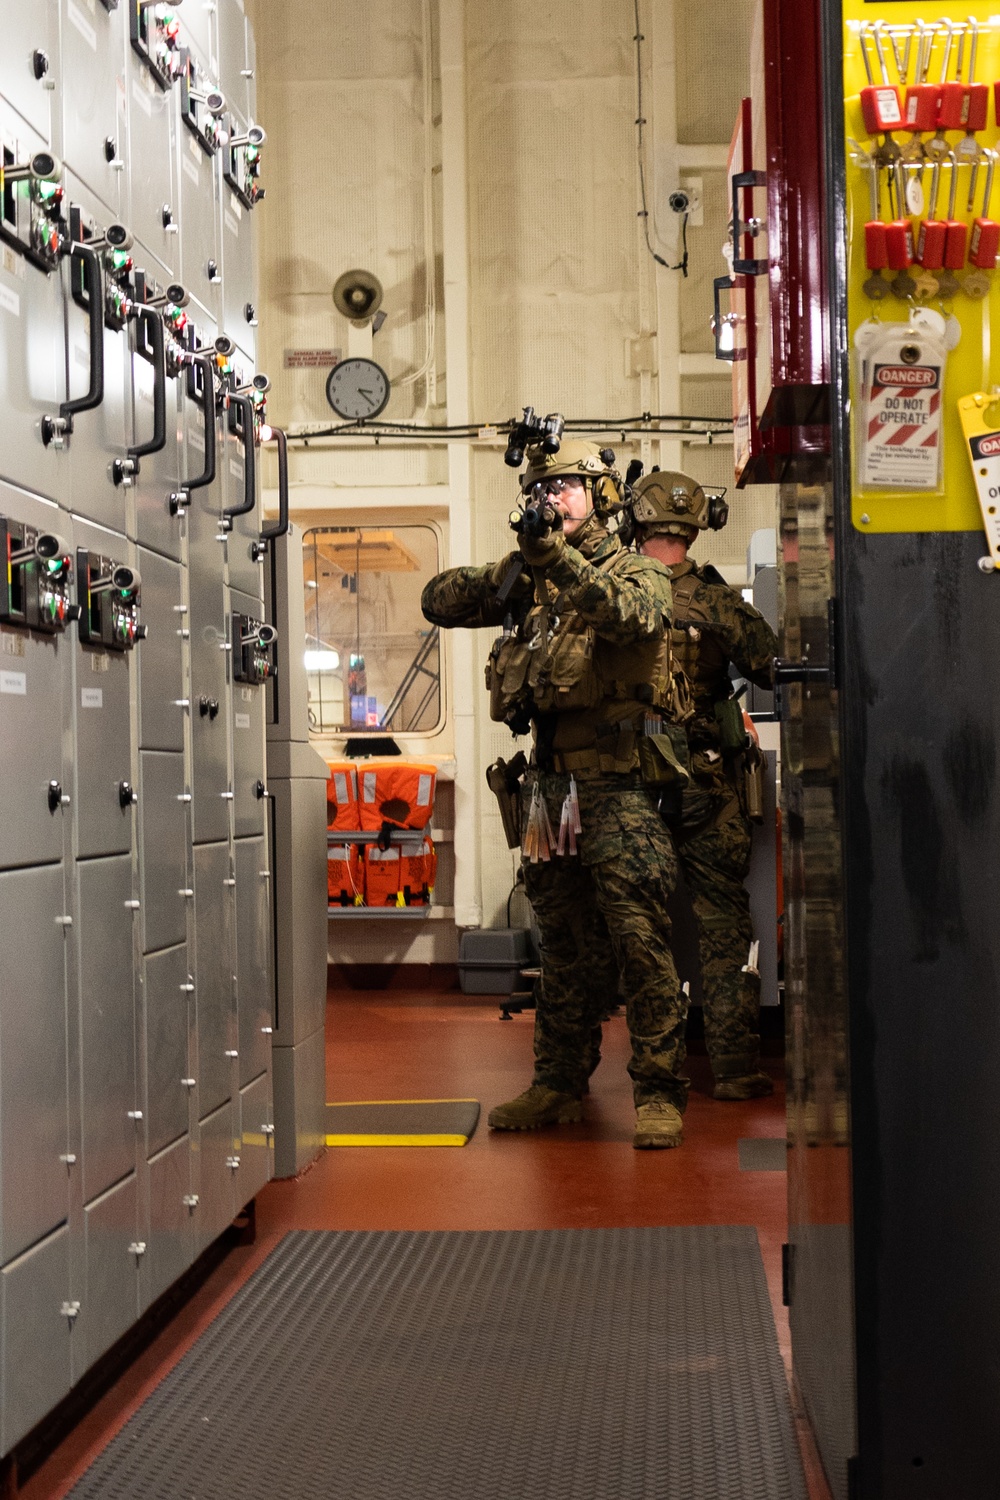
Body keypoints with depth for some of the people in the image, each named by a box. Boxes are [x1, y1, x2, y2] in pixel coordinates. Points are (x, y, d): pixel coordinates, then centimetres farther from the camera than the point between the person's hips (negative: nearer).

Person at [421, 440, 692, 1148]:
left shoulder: (641, 571, -1)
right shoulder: (528, 576, 14)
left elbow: (630, 613, -24)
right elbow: (439, 601, 9)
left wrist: (558, 559, -36)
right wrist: (503, 574, -9)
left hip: (619, 787, -6)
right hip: (550, 784, 6)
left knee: (641, 941, -8)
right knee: (566, 948, 14)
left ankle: (661, 1093, -2)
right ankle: (559, 1085, 22)